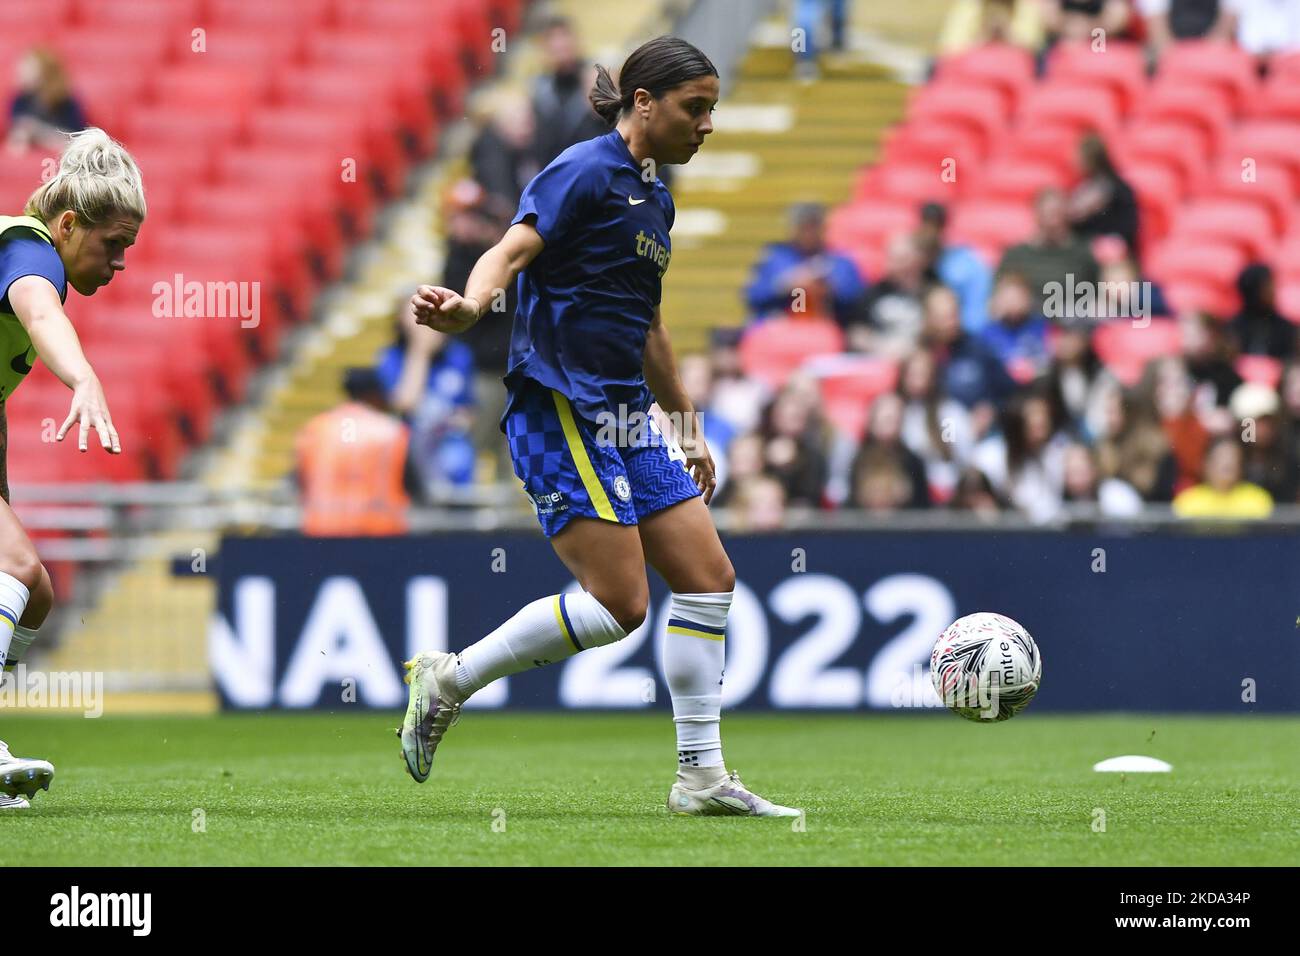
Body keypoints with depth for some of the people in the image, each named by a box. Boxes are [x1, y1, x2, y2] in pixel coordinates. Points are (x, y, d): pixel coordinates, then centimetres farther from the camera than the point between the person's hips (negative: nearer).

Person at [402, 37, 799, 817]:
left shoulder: (654, 199, 18)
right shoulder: (586, 173, -9)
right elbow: (513, 249, -23)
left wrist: (688, 429, 34)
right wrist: (469, 308, -44)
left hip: (624, 421, 9)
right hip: (560, 411, -9)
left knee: (709, 577, 4)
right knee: (619, 604, -14)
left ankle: (702, 776, 8)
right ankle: (449, 680, 1)